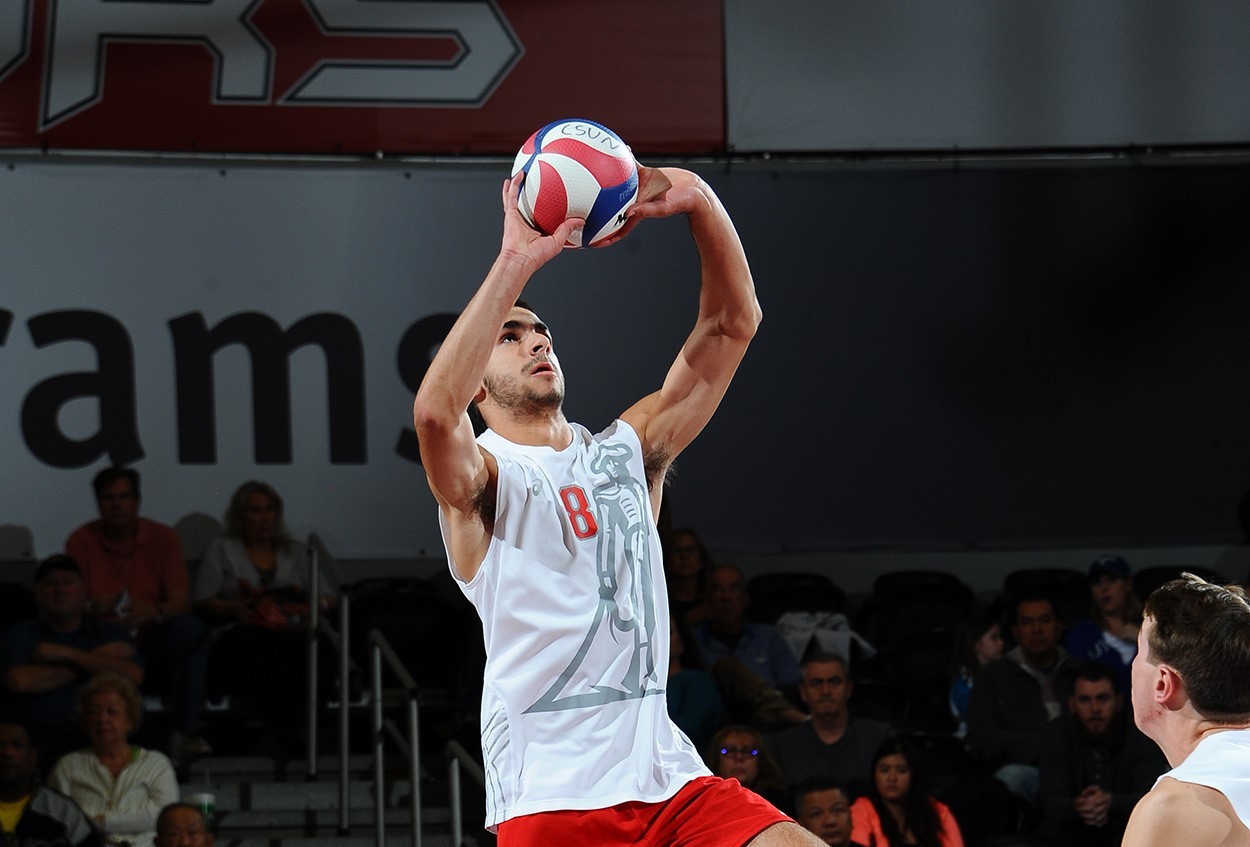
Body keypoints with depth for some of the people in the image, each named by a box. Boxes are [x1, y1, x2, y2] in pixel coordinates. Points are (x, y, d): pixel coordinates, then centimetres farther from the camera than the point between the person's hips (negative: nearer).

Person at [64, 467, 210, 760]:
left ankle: (185, 733, -29)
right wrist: (94, 608, -28)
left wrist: (153, 612, -28)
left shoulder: (162, 538, 6)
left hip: (152, 646, 1)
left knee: (191, 629, -29)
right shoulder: (82, 541, 4)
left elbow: (181, 603, -4)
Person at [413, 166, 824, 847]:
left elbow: (732, 324, 11)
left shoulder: (625, 452, 16)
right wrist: (516, 262, -24)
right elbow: (434, 411, -24)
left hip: (666, 780, 5)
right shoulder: (483, 476, 1)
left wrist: (697, 202, -6)